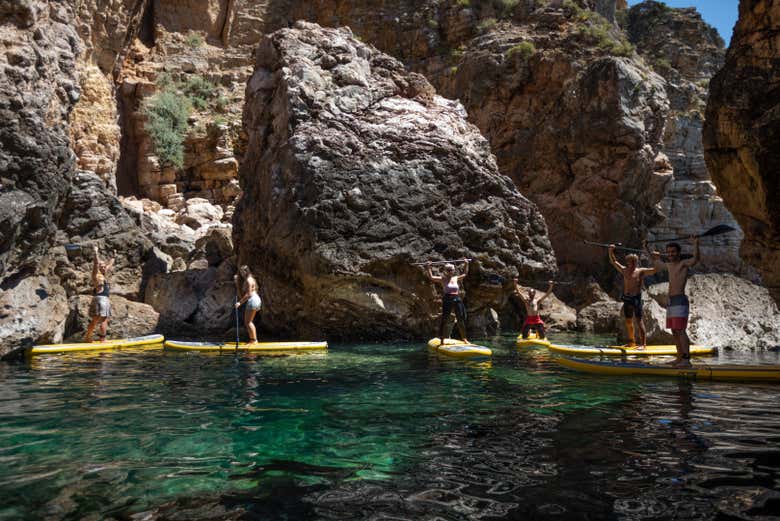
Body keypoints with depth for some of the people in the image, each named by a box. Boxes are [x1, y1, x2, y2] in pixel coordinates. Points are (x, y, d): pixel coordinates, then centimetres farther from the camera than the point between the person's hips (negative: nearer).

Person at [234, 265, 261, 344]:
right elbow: (241, 294, 15)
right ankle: (254, 339, 17)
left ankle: (254, 340, -5)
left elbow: (248, 294, -18)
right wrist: (237, 282, 13)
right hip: (254, 300, 11)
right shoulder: (245, 280, 20)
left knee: (248, 322, -7)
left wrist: (240, 302, -18)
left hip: (252, 300, -11)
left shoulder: (248, 280, -11)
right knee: (248, 322, 15)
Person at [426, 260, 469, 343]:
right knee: (444, 319, -5)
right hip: (447, 300, -5)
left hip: (457, 299, 5)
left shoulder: (456, 278, 14)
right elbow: (431, 277, -5)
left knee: (461, 320, 8)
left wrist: (466, 264, 29)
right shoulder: (443, 279, 1)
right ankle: (441, 339, 0)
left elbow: (465, 274, 30)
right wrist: (428, 268, -11)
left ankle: (464, 338, 20)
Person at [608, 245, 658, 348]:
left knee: (639, 321, -8)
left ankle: (643, 344, -7)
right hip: (626, 299, 6)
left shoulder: (641, 272, -3)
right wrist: (611, 251, 10)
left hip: (636, 298, -6)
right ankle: (631, 342, 25)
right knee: (628, 322, 13)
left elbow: (655, 269, -10)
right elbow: (613, 261, 18)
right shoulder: (624, 270, 12)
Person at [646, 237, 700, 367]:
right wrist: (647, 250, 40)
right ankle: (680, 358, 17)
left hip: (680, 300, -8)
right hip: (670, 301, 8)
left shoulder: (684, 264, -5)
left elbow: (696, 259, -26)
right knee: (674, 332, 10)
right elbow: (656, 262, 37)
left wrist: (696, 244, -39)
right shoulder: (669, 265, 17)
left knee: (680, 331, -15)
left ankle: (686, 360, -17)